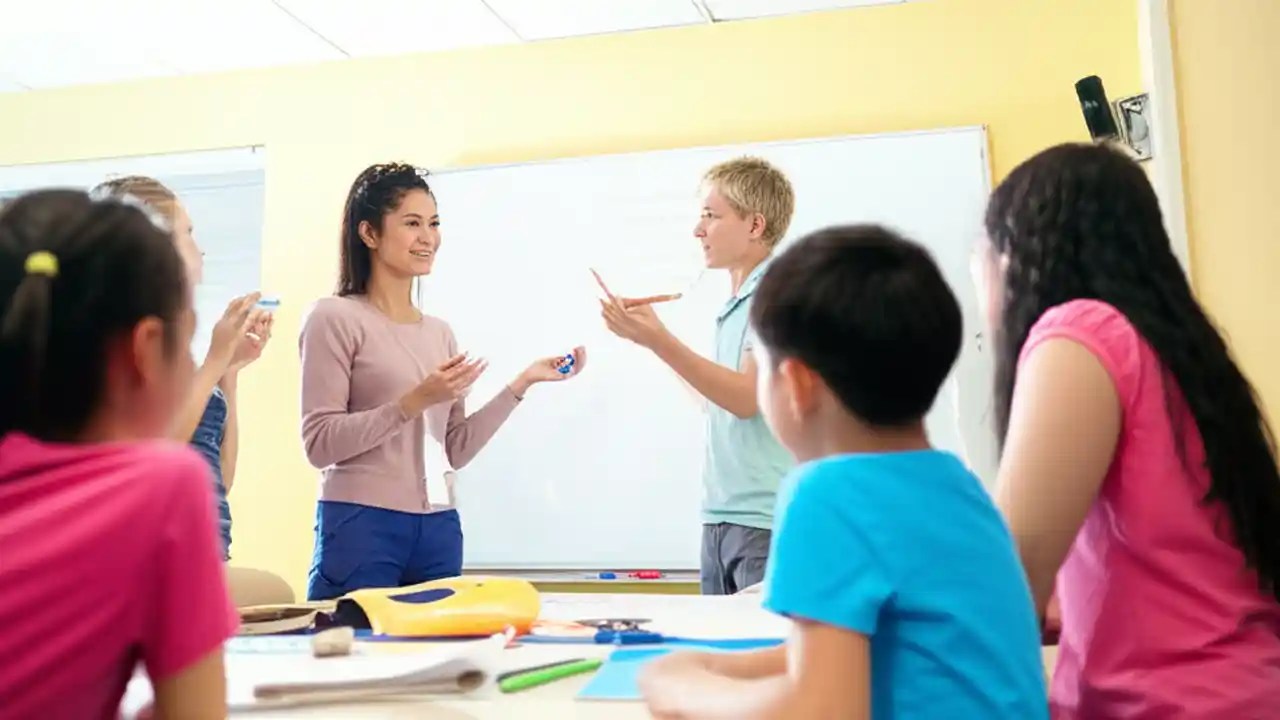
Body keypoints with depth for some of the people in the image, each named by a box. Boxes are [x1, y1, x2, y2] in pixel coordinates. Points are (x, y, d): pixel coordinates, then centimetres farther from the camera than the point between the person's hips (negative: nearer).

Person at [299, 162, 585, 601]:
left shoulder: (440, 332, 13)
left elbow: (455, 449, 11)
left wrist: (522, 384, 6)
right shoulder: (336, 318, -4)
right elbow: (320, 443, -10)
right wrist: (413, 402, -18)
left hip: (439, 529, 6)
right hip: (361, 525, -5)